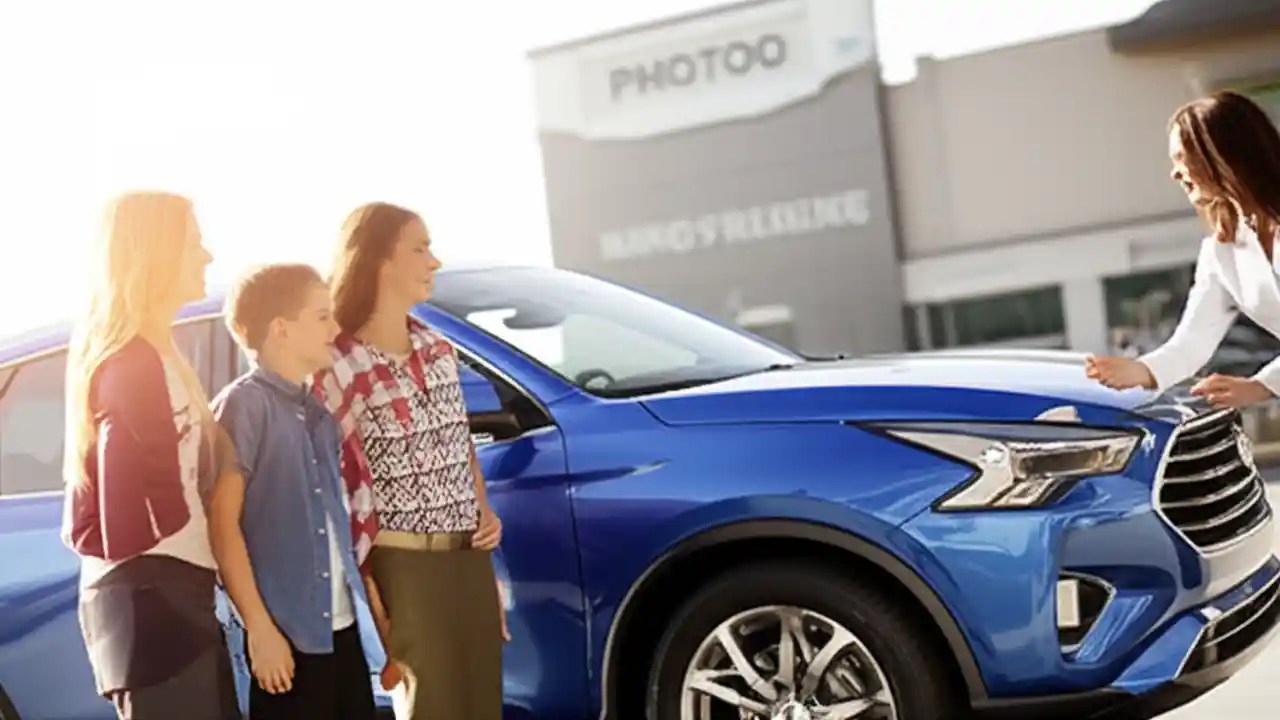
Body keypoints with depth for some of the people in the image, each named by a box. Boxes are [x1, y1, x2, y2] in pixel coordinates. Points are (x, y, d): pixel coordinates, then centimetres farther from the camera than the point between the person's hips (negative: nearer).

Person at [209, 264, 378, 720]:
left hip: (340, 622, 7)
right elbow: (222, 522, -13)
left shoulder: (318, 410, 12)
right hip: (288, 631, -7)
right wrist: (258, 626, -16)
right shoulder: (244, 405, -10)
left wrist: (370, 599, 12)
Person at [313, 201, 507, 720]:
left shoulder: (438, 350, 11)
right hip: (404, 567, -7)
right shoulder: (339, 367, -12)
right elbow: (338, 483, -14)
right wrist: (366, 591, -15)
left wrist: (485, 511, 4)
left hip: (471, 558, 7)